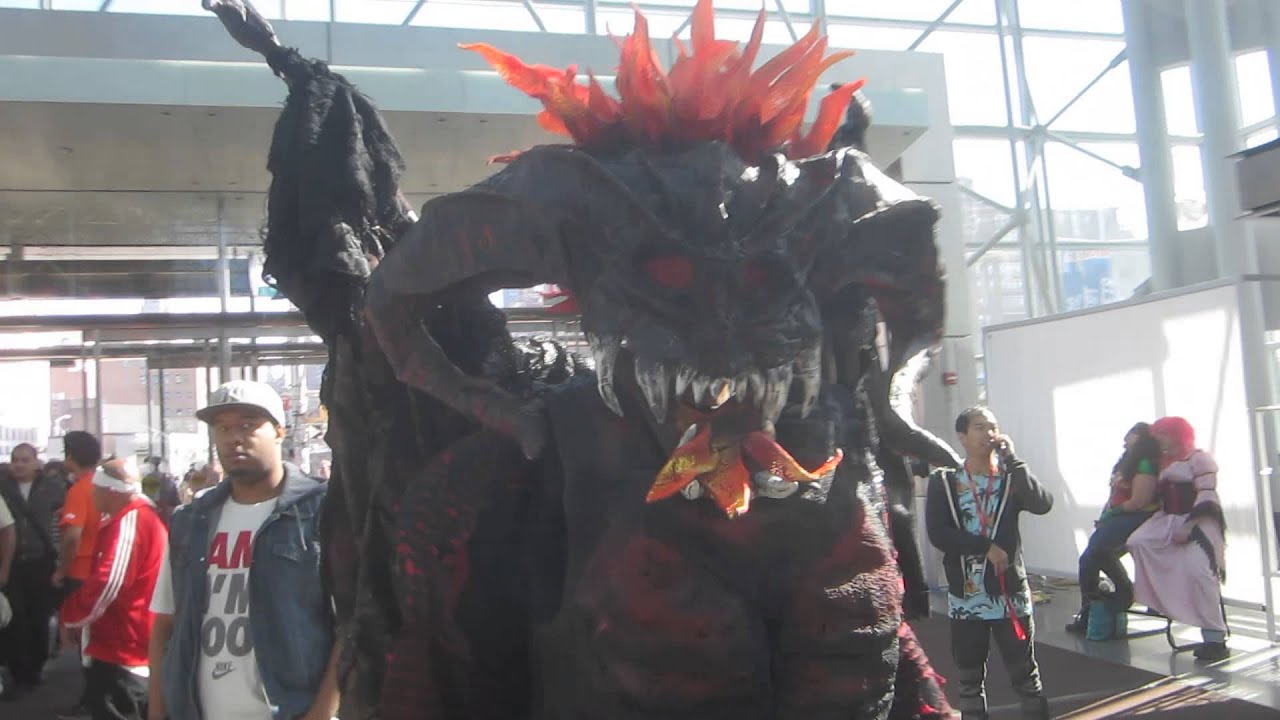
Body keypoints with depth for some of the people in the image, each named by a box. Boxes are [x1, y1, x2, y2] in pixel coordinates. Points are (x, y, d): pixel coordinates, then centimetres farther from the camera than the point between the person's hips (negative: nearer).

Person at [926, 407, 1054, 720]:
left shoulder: (1012, 479, 4)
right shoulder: (944, 481, 0)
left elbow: (1043, 504, -16)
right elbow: (937, 533, -11)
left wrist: (1012, 459, -17)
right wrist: (986, 547, -16)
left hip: (1011, 594, 0)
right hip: (965, 599, 0)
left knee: (1027, 678, 6)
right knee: (969, 681, 11)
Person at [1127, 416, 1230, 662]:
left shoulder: (1199, 458, -7)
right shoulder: (1164, 462, 20)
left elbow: (1207, 496, -16)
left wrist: (1188, 526, -22)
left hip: (1199, 522, -8)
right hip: (1170, 520, 8)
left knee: (1199, 572, -23)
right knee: (1137, 541, -13)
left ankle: (1215, 639, -19)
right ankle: (1160, 599, -2)